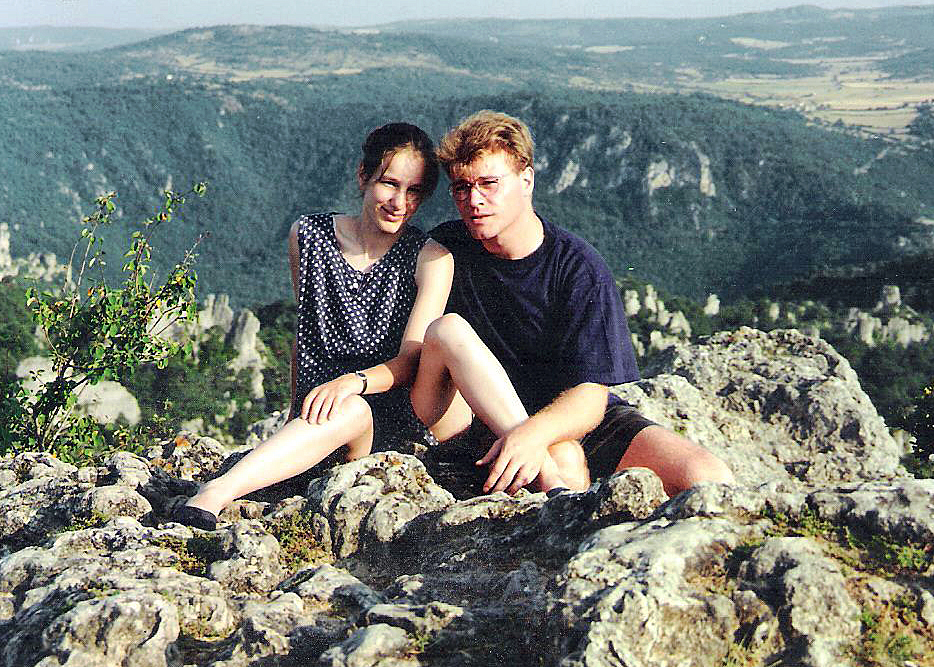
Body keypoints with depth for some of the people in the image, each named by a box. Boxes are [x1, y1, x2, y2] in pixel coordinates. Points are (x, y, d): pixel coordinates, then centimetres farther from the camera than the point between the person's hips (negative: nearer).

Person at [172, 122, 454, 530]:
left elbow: (410, 361, -11)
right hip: (319, 409, 3)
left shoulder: (431, 259, -3)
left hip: (389, 416, -3)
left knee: (349, 410, -38)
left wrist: (352, 381, -30)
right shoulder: (308, 236, 6)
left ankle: (215, 493, -48)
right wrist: (296, 411, 13)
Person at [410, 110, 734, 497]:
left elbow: (590, 397, -19)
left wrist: (532, 433, -39)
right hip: (493, 423, 1)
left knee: (710, 480, -23)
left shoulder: (578, 268, -11)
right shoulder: (446, 251, -4)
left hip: (578, 420, 0)